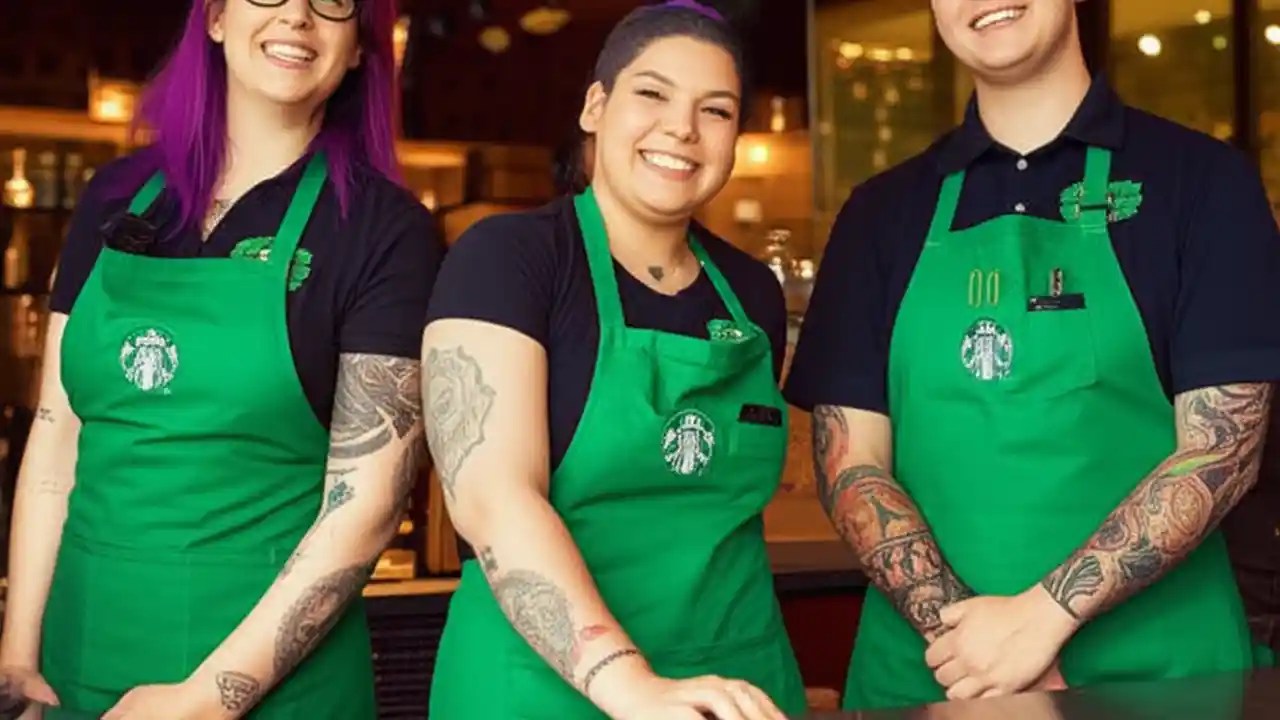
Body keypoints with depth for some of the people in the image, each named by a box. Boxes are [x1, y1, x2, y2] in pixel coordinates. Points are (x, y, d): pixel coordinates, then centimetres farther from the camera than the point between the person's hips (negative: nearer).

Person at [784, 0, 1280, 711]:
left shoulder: (1201, 178, -1)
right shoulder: (882, 211, 6)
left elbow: (1221, 448, -7)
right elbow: (849, 459, 0)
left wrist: (1042, 615, -16)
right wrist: (957, 630, -13)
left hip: (1153, 665, -1)